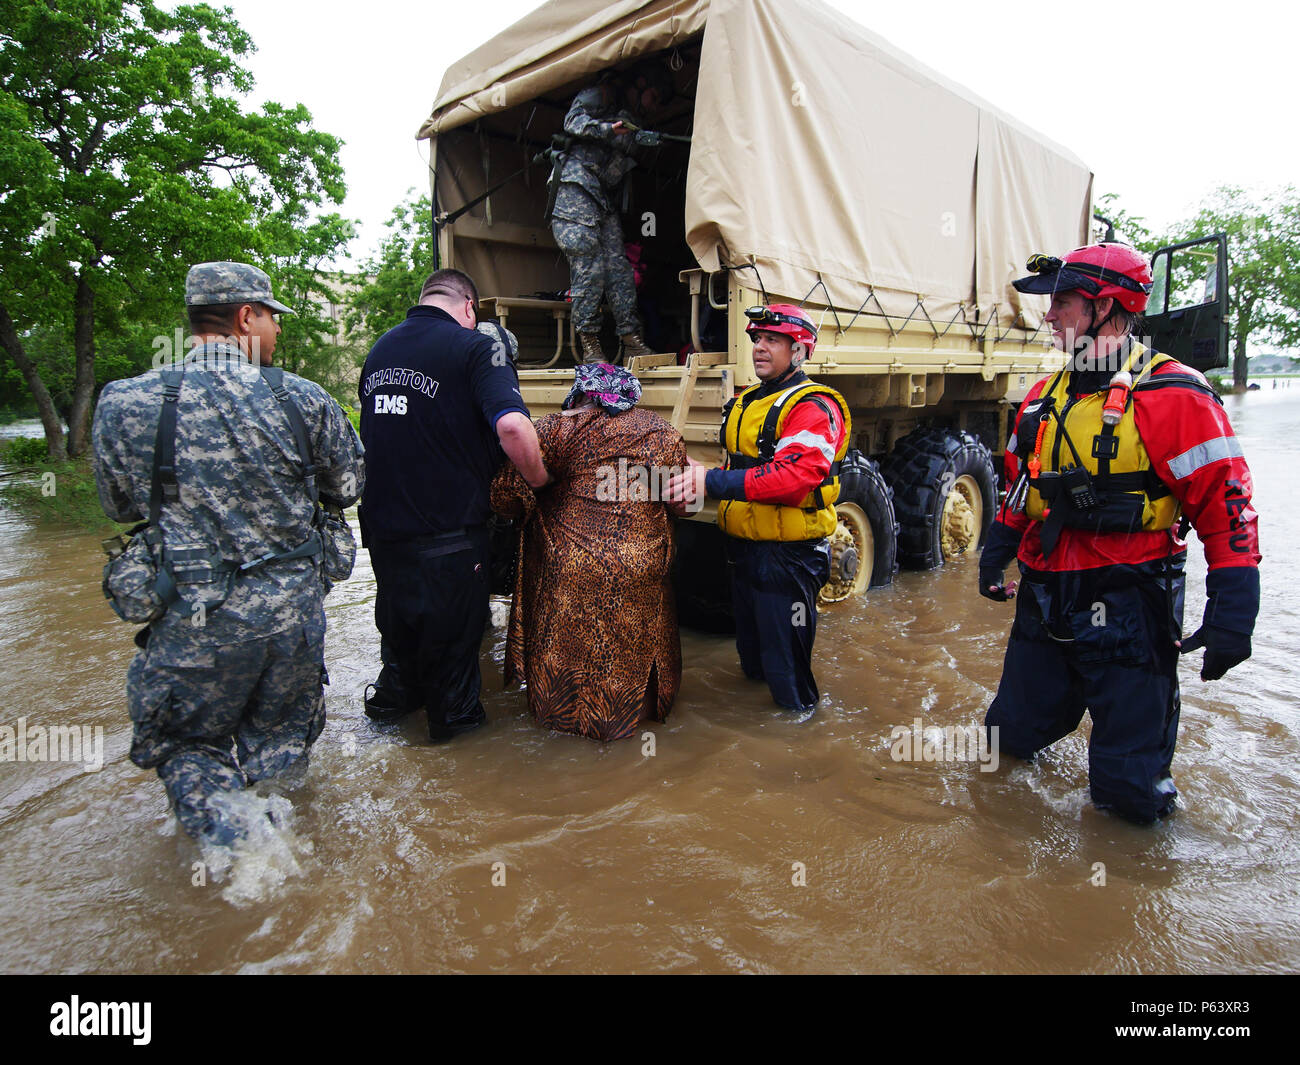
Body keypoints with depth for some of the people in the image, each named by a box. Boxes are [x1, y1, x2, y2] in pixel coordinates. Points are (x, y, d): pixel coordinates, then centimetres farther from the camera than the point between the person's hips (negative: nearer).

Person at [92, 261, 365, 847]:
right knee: (280, 739, 25)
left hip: (194, 619, -1)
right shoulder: (302, 398, -9)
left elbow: (119, 507, 7)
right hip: (294, 610, 1)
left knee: (184, 744, 20)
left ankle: (226, 837, -3)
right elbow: (348, 487, 5)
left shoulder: (123, 403, -8)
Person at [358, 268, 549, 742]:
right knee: (453, 629, 12)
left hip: (382, 521, 6)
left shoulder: (380, 347, 10)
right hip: (448, 526, -6)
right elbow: (512, 426, -30)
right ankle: (454, 716, 29)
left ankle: (393, 695, 43)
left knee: (398, 619, 25)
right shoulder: (475, 347, -13)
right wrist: (539, 477, -13)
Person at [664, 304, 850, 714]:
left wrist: (712, 482, -36)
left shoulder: (812, 407, -17)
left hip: (788, 557, -9)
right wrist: (697, 475, 8)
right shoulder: (748, 401, 14)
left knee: (785, 672, 5)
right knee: (752, 661, 26)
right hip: (744, 549, 9)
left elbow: (796, 473, -33)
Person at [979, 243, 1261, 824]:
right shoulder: (1044, 397, 10)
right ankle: (1069, 699, 48)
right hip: (1043, 600, 6)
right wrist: (997, 552, 20)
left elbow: (1226, 504, -14)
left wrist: (1232, 611, -18)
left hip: (1126, 608, -6)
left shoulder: (1173, 395, -12)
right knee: (1013, 735, 20)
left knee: (1128, 791, -2)